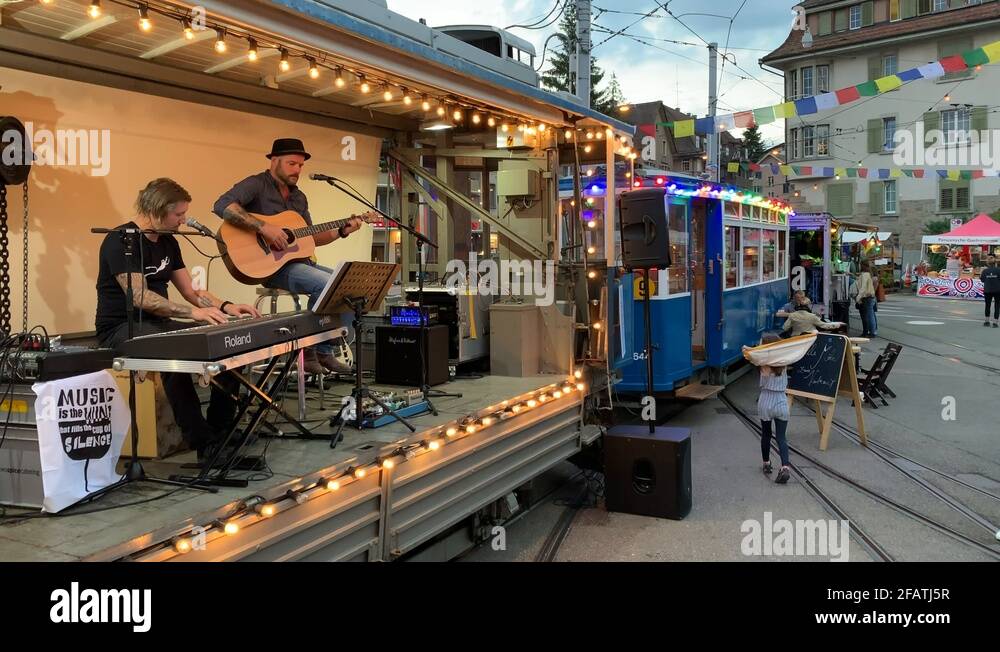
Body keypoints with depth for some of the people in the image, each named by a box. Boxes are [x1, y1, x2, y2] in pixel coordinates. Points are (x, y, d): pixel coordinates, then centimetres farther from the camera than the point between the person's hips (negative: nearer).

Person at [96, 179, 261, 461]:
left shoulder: (168, 243, 13)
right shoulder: (121, 241, -13)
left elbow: (191, 292, 14)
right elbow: (140, 297, -25)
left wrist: (225, 307, -4)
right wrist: (193, 312, -34)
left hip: (157, 324, 8)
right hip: (120, 330, -8)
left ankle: (220, 433, -5)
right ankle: (203, 443, -31)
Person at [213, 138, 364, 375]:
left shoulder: (299, 197, 19)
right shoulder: (256, 185, -7)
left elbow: (310, 238, 21)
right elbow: (222, 206, -25)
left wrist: (342, 231, 6)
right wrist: (264, 227, -29)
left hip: (298, 261, 9)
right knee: (328, 284, -27)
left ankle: (324, 351, 6)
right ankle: (309, 353, -10)